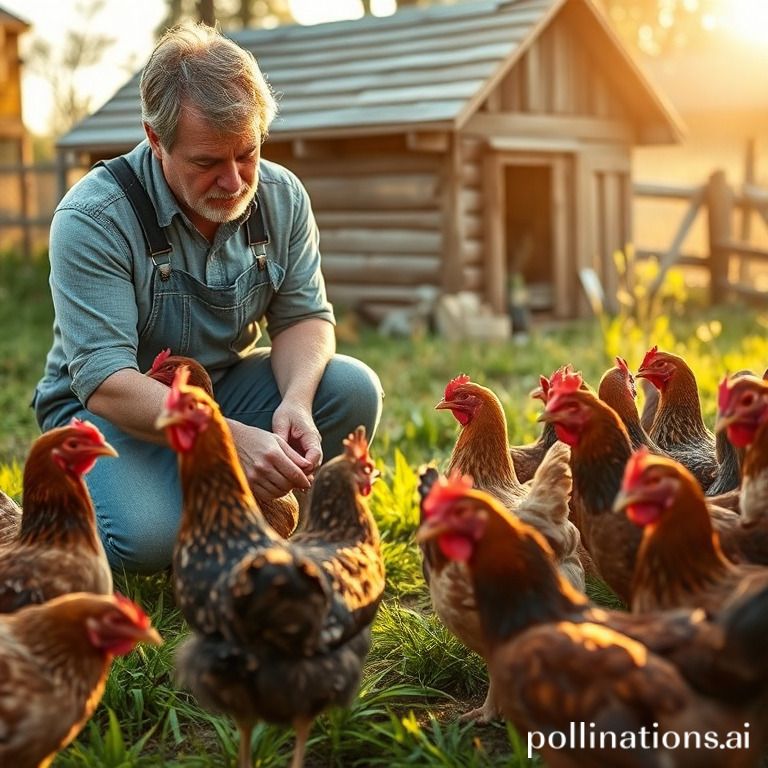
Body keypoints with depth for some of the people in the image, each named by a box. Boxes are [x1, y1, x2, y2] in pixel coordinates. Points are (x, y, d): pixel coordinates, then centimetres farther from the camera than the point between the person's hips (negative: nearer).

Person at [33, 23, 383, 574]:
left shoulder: (282, 196, -6)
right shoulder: (92, 218, -23)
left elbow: (305, 316, -2)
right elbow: (106, 382, -28)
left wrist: (295, 401, -26)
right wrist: (232, 438, -41)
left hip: (227, 387, 5)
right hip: (109, 406, -5)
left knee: (353, 389, -19)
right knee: (149, 537, -33)